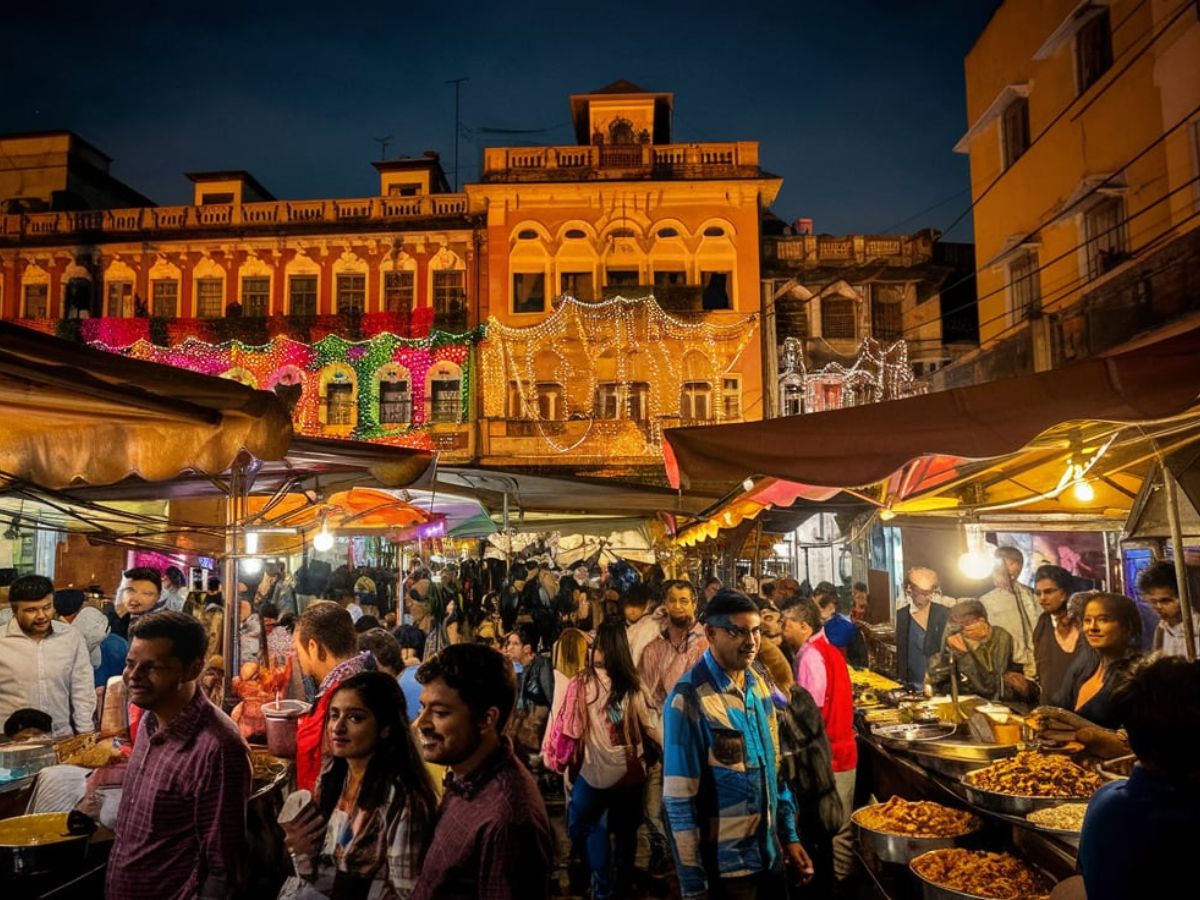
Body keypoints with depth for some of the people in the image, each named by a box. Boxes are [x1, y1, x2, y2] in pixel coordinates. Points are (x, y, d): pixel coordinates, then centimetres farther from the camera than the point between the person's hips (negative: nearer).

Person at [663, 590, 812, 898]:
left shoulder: (759, 685, 1)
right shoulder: (689, 699, -21)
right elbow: (679, 799, -18)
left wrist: (789, 835, 12)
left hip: (770, 855, 6)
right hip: (722, 866, -6)